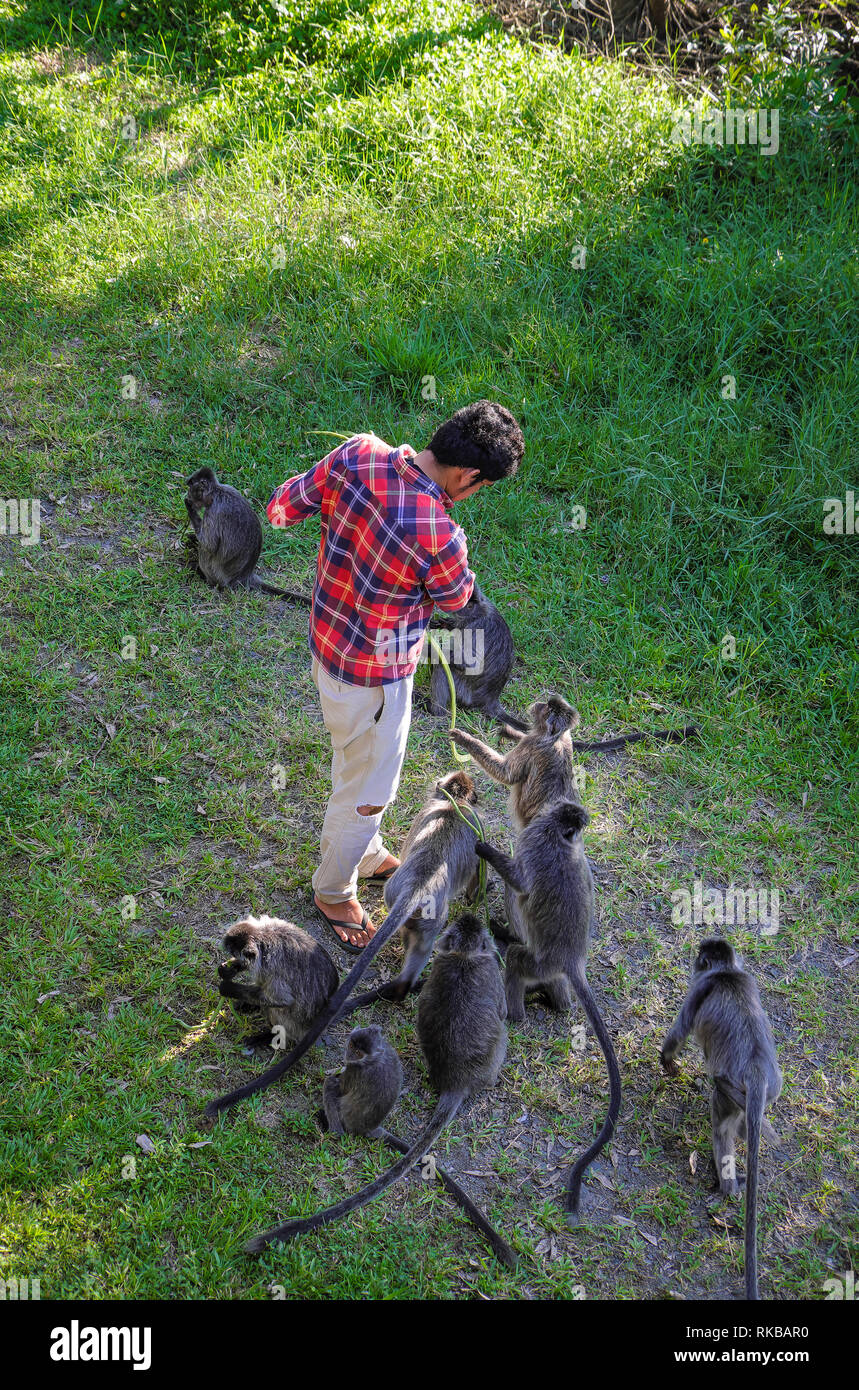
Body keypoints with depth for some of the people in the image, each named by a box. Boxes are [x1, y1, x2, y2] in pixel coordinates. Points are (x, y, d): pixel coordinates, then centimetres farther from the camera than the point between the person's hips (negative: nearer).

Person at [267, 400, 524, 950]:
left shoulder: (357, 454, -17)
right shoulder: (442, 539, -34)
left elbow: (280, 507, -4)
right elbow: (456, 598, -10)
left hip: (327, 644, 8)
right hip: (374, 677, -8)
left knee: (356, 760, 31)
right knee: (366, 789, 18)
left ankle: (368, 855, 57)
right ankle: (334, 891, 42)